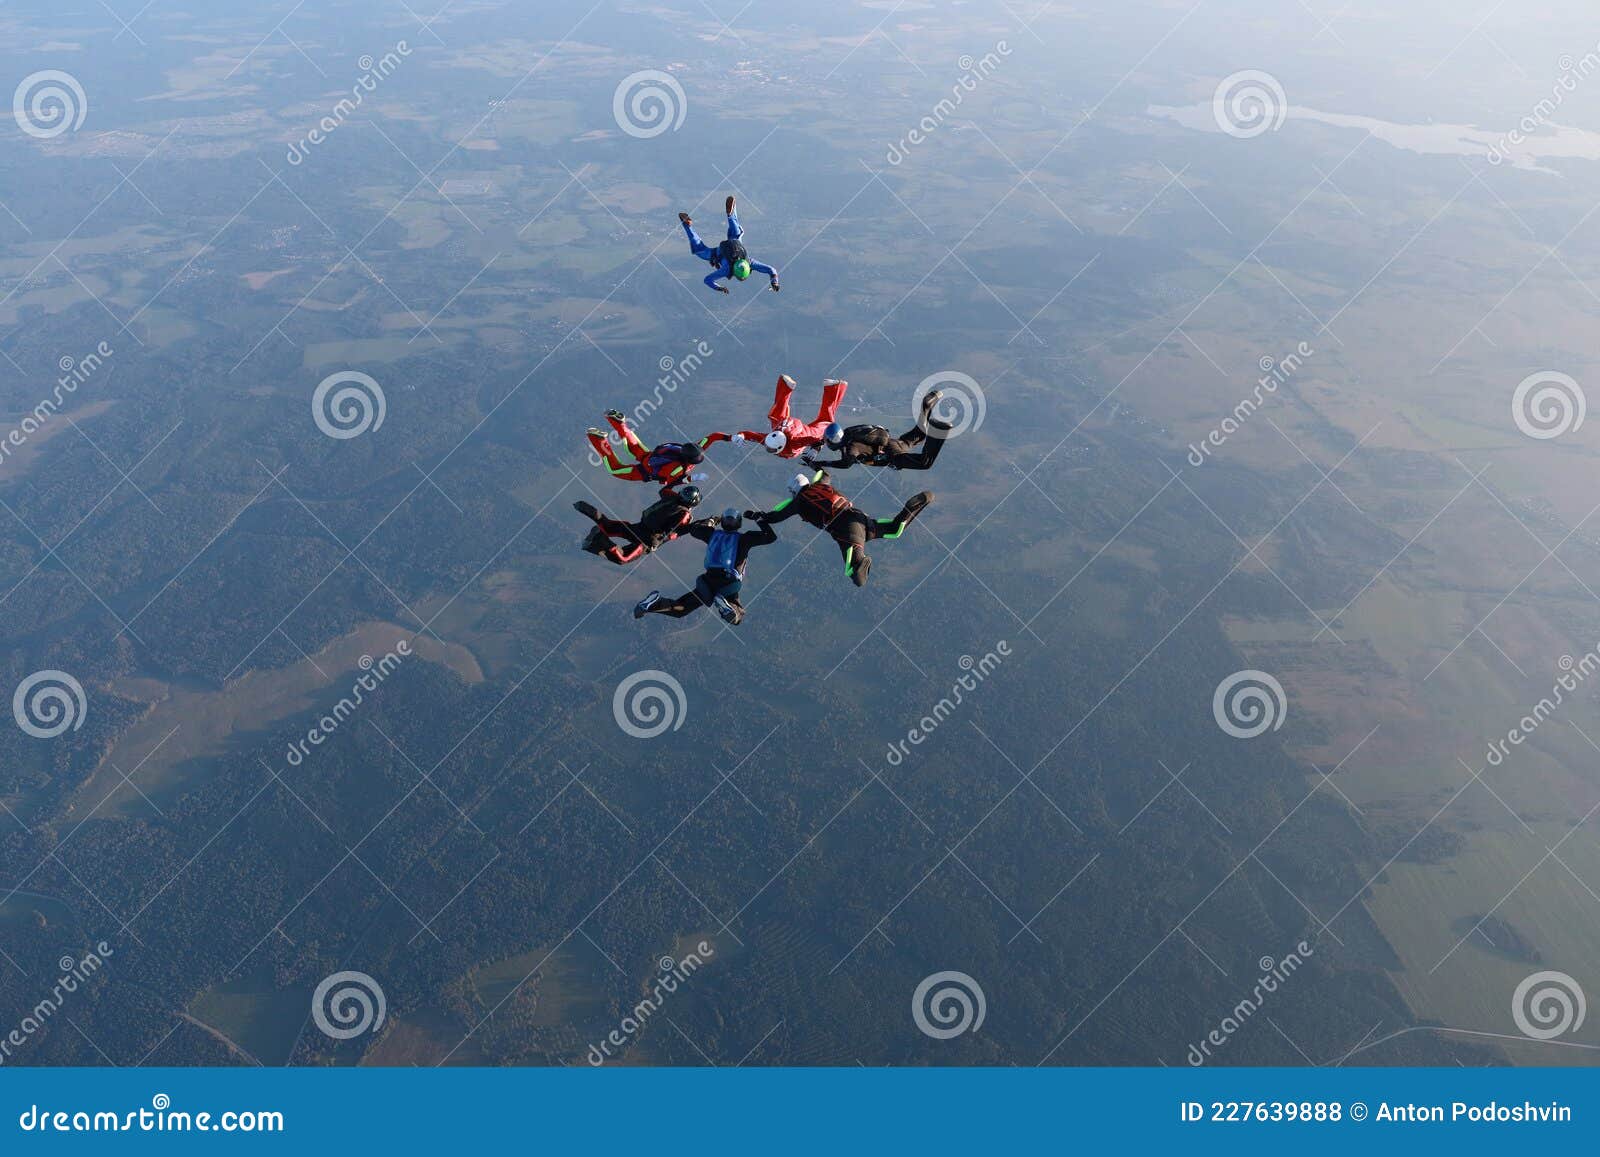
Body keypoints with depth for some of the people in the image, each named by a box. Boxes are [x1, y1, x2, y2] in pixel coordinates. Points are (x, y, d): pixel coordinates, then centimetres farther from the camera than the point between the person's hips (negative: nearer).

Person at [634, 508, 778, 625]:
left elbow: (693, 528, 31)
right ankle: (726, 606, -23)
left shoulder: (713, 534, 15)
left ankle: (655, 603, -25)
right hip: (729, 586, -3)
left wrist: (710, 521, 46)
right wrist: (760, 520, 20)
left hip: (708, 582, 3)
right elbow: (771, 536, 6)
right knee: (736, 618, 11)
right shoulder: (744, 538, 5)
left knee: (679, 609, 6)